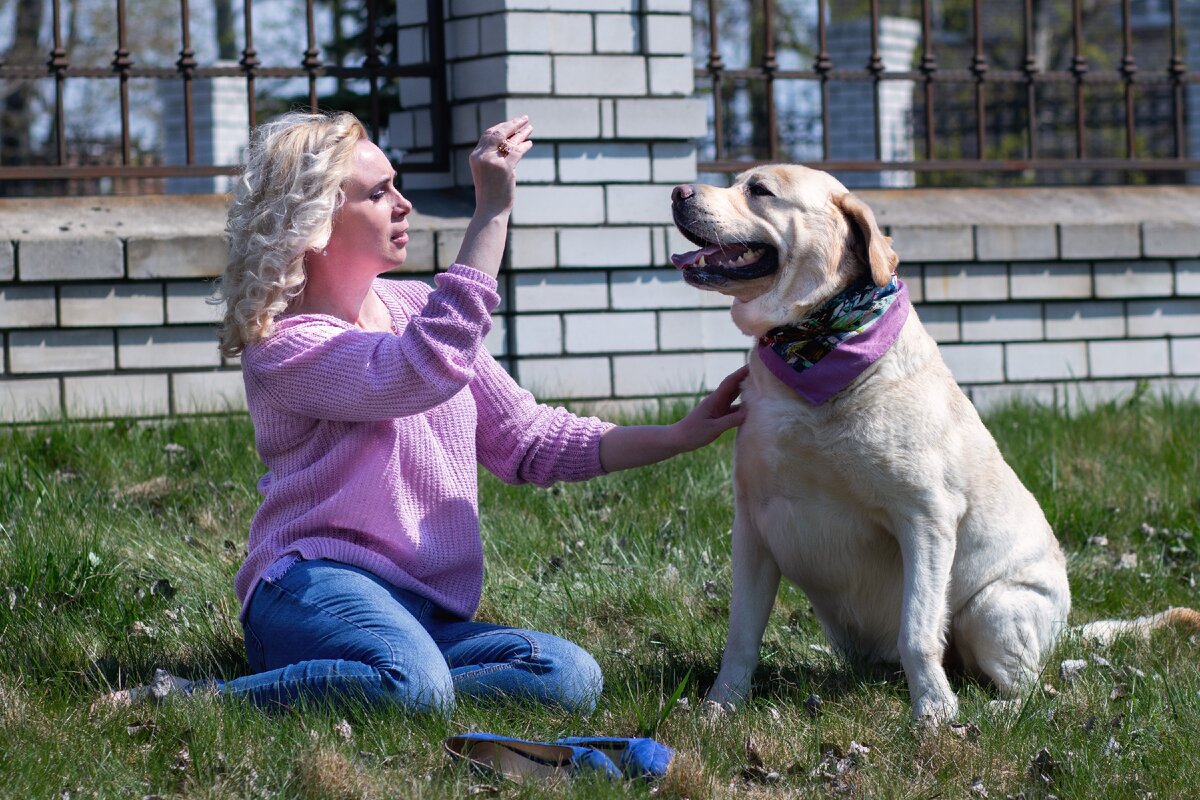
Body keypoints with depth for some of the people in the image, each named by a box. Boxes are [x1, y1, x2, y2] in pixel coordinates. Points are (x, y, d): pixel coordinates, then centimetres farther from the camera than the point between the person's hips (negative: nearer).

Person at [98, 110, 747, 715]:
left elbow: (526, 440, 19)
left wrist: (679, 437, 9)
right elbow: (428, 371, -25)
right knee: (417, 685, -40)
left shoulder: (416, 307, 16)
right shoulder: (283, 345, -7)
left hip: (430, 613, 7)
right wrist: (491, 212, -26)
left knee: (572, 676, -21)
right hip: (316, 587, -7)